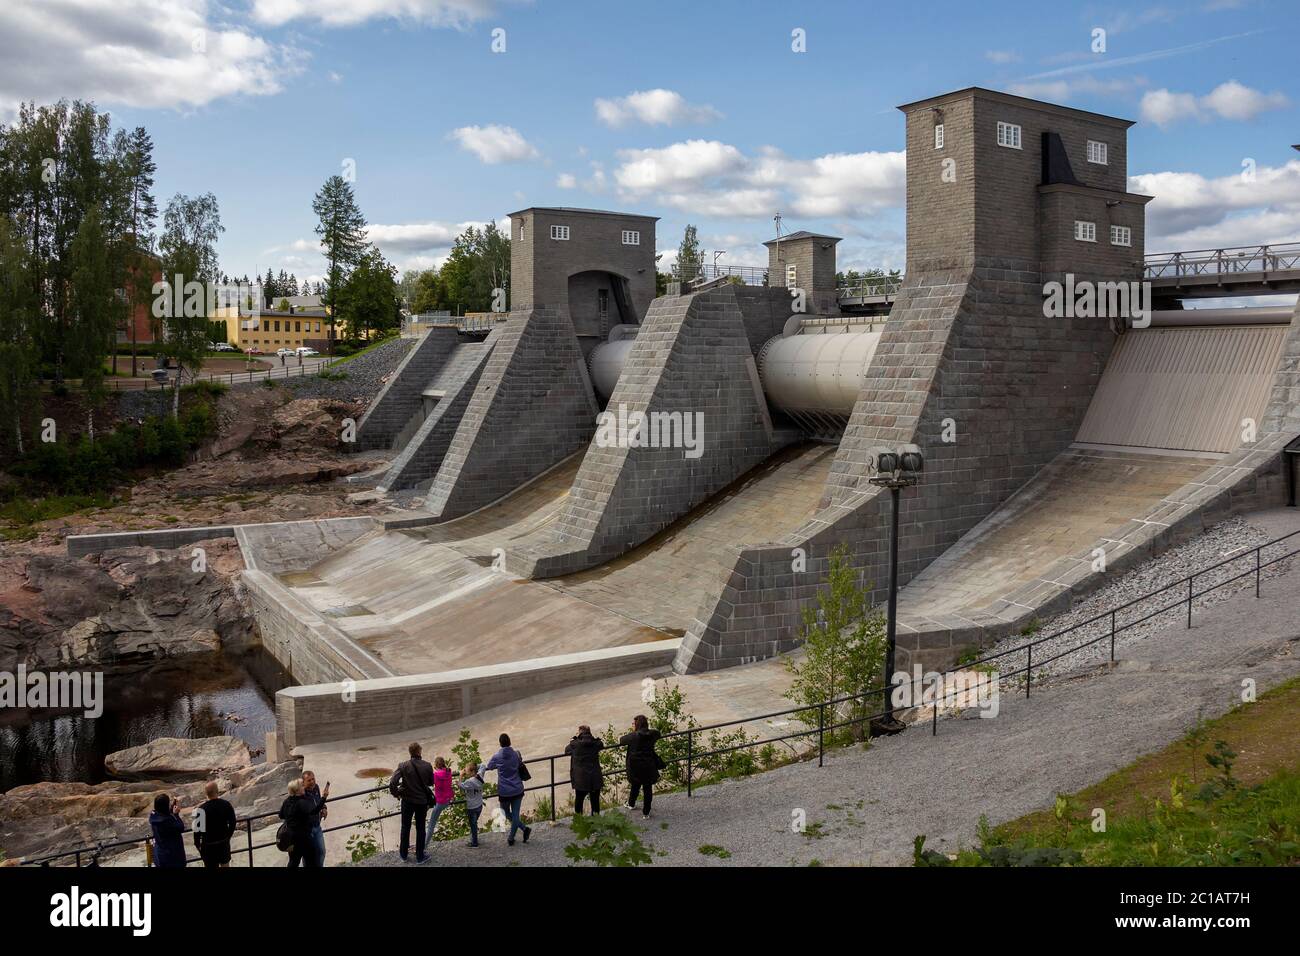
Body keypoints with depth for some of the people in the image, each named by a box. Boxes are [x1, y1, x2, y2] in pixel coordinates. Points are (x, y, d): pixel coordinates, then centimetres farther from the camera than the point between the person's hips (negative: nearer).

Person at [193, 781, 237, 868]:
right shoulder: (226, 804, -8)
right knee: (225, 864, 20)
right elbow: (232, 823, 1)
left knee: (210, 866, 9)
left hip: (208, 845, -3)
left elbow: (198, 828, -14)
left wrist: (197, 844, 1)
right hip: (224, 842, 3)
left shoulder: (202, 809, -19)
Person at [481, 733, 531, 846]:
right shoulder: (517, 754, -4)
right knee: (515, 815, 9)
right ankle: (511, 839, 10)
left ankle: (525, 829, 5)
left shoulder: (497, 756, -9)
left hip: (504, 791, -2)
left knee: (507, 814, 16)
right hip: (517, 790, 2)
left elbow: (488, 767, 8)